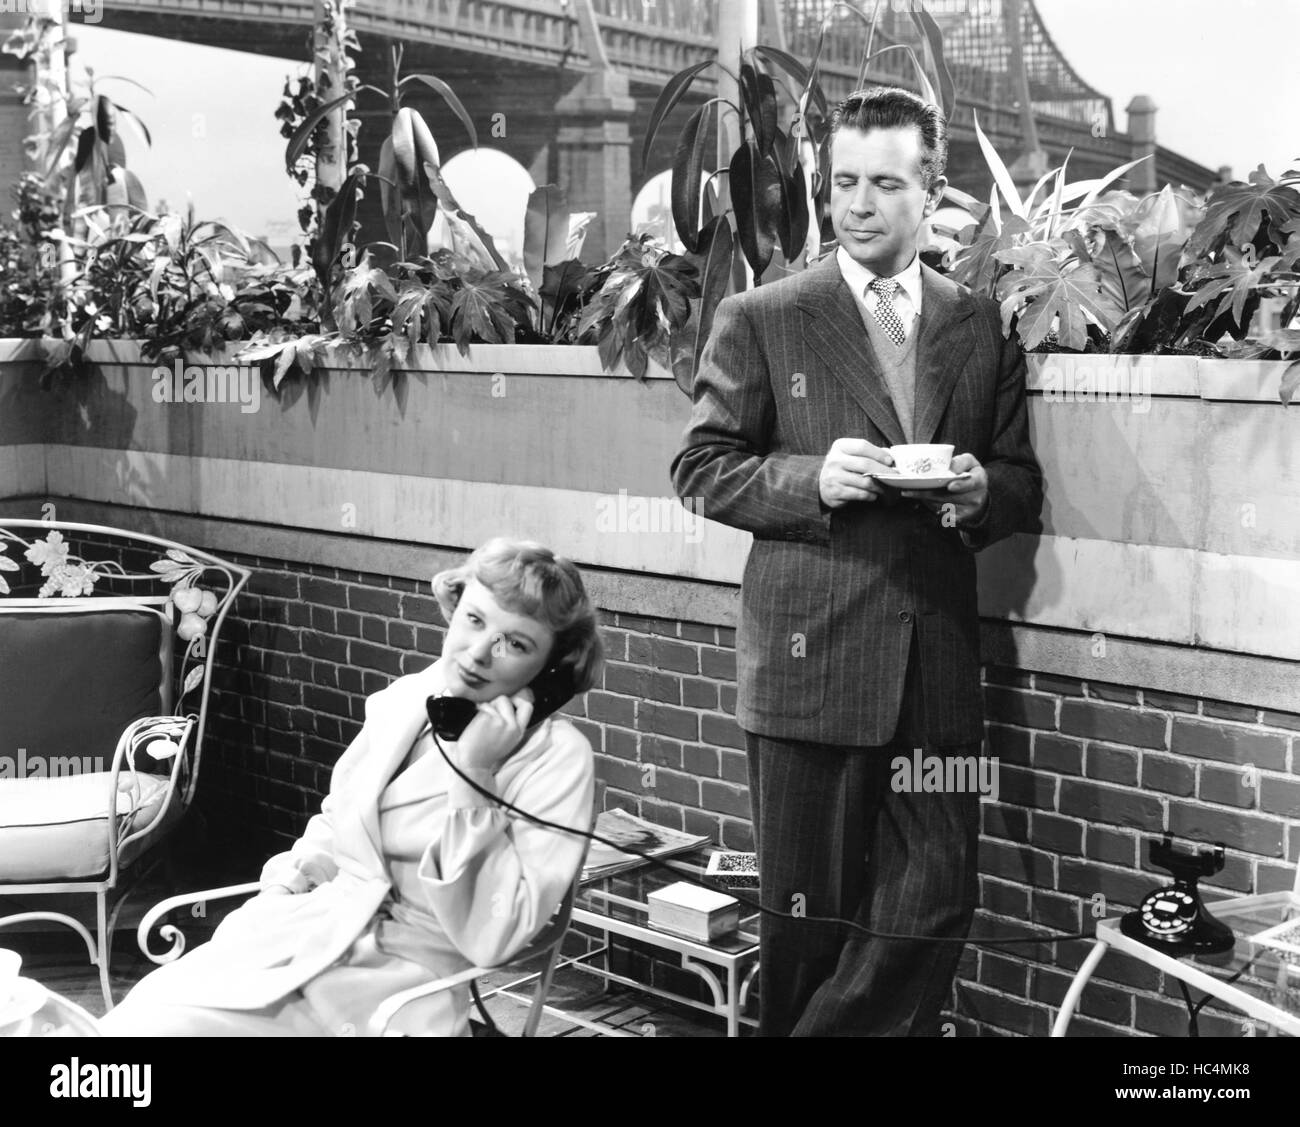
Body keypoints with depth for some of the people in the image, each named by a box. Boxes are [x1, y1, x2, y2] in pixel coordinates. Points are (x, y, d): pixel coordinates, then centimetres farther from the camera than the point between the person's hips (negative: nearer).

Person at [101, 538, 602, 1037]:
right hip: (292, 935, 5)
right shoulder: (402, 700, 9)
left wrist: (475, 771, -18)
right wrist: (286, 883, 6)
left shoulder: (558, 758, -8)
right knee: (130, 1023, -17)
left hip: (400, 986, -5)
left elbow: (490, 937, -16)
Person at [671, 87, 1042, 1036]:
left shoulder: (984, 327, 11)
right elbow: (702, 469, 1)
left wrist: (982, 491, -9)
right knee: (811, 907, 5)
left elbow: (1023, 485, 14)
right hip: (810, 659, -3)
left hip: (938, 660, 3)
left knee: (938, 898, 2)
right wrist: (813, 477, -15)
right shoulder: (761, 320, 2)